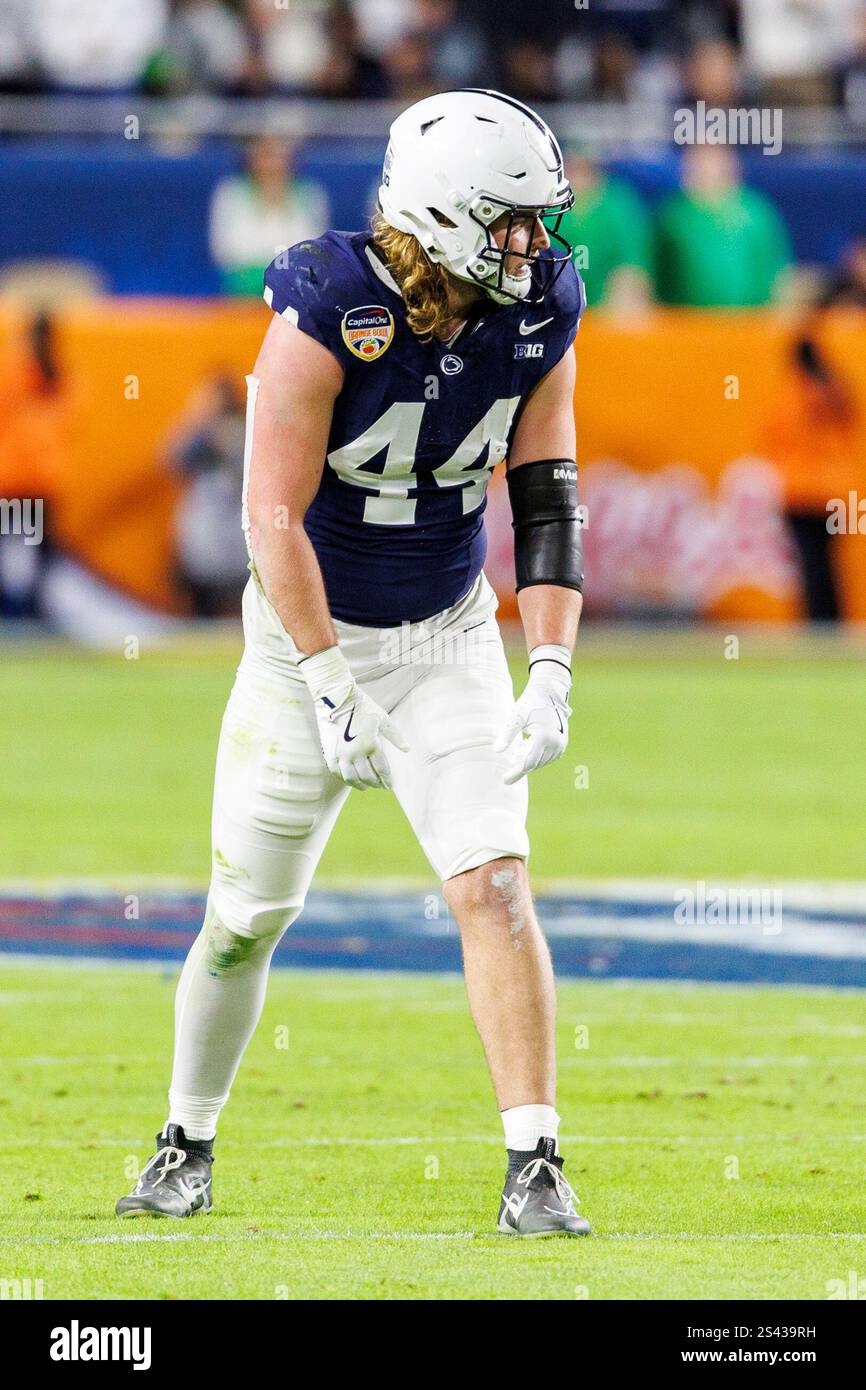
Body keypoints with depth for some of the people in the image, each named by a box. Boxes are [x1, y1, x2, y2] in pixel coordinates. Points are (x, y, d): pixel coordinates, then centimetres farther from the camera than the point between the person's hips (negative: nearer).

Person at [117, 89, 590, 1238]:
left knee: (493, 888, -14)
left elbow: (547, 507, -3)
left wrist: (552, 673, -14)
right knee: (246, 915, 7)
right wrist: (332, 687, -24)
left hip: (447, 636, 3)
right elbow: (274, 519, -23)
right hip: (310, 632, -2)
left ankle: (535, 1173, -11)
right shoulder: (327, 317, -24)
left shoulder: (536, 322, -9)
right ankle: (186, 1149, 29)